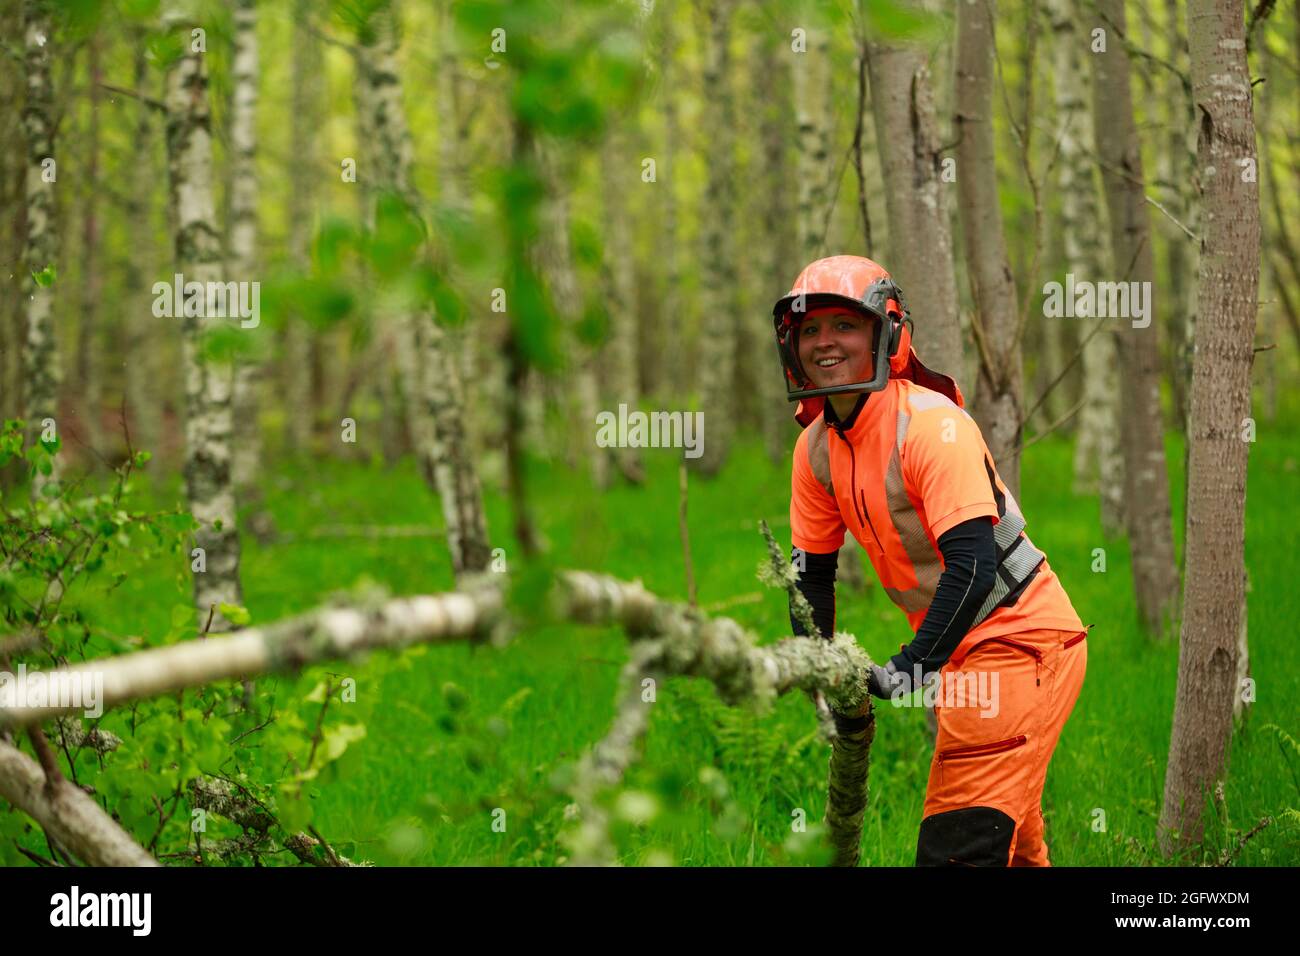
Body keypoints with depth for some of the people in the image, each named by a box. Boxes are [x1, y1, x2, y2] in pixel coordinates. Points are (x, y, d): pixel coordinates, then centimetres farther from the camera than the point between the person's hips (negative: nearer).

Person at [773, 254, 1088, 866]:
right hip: (963, 651, 8)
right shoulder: (817, 447, 3)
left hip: (1023, 639, -8)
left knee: (959, 844, -16)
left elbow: (972, 565, -29)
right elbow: (812, 570, 11)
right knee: (1007, 835, 22)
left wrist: (910, 667, -33)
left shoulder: (931, 422, -21)